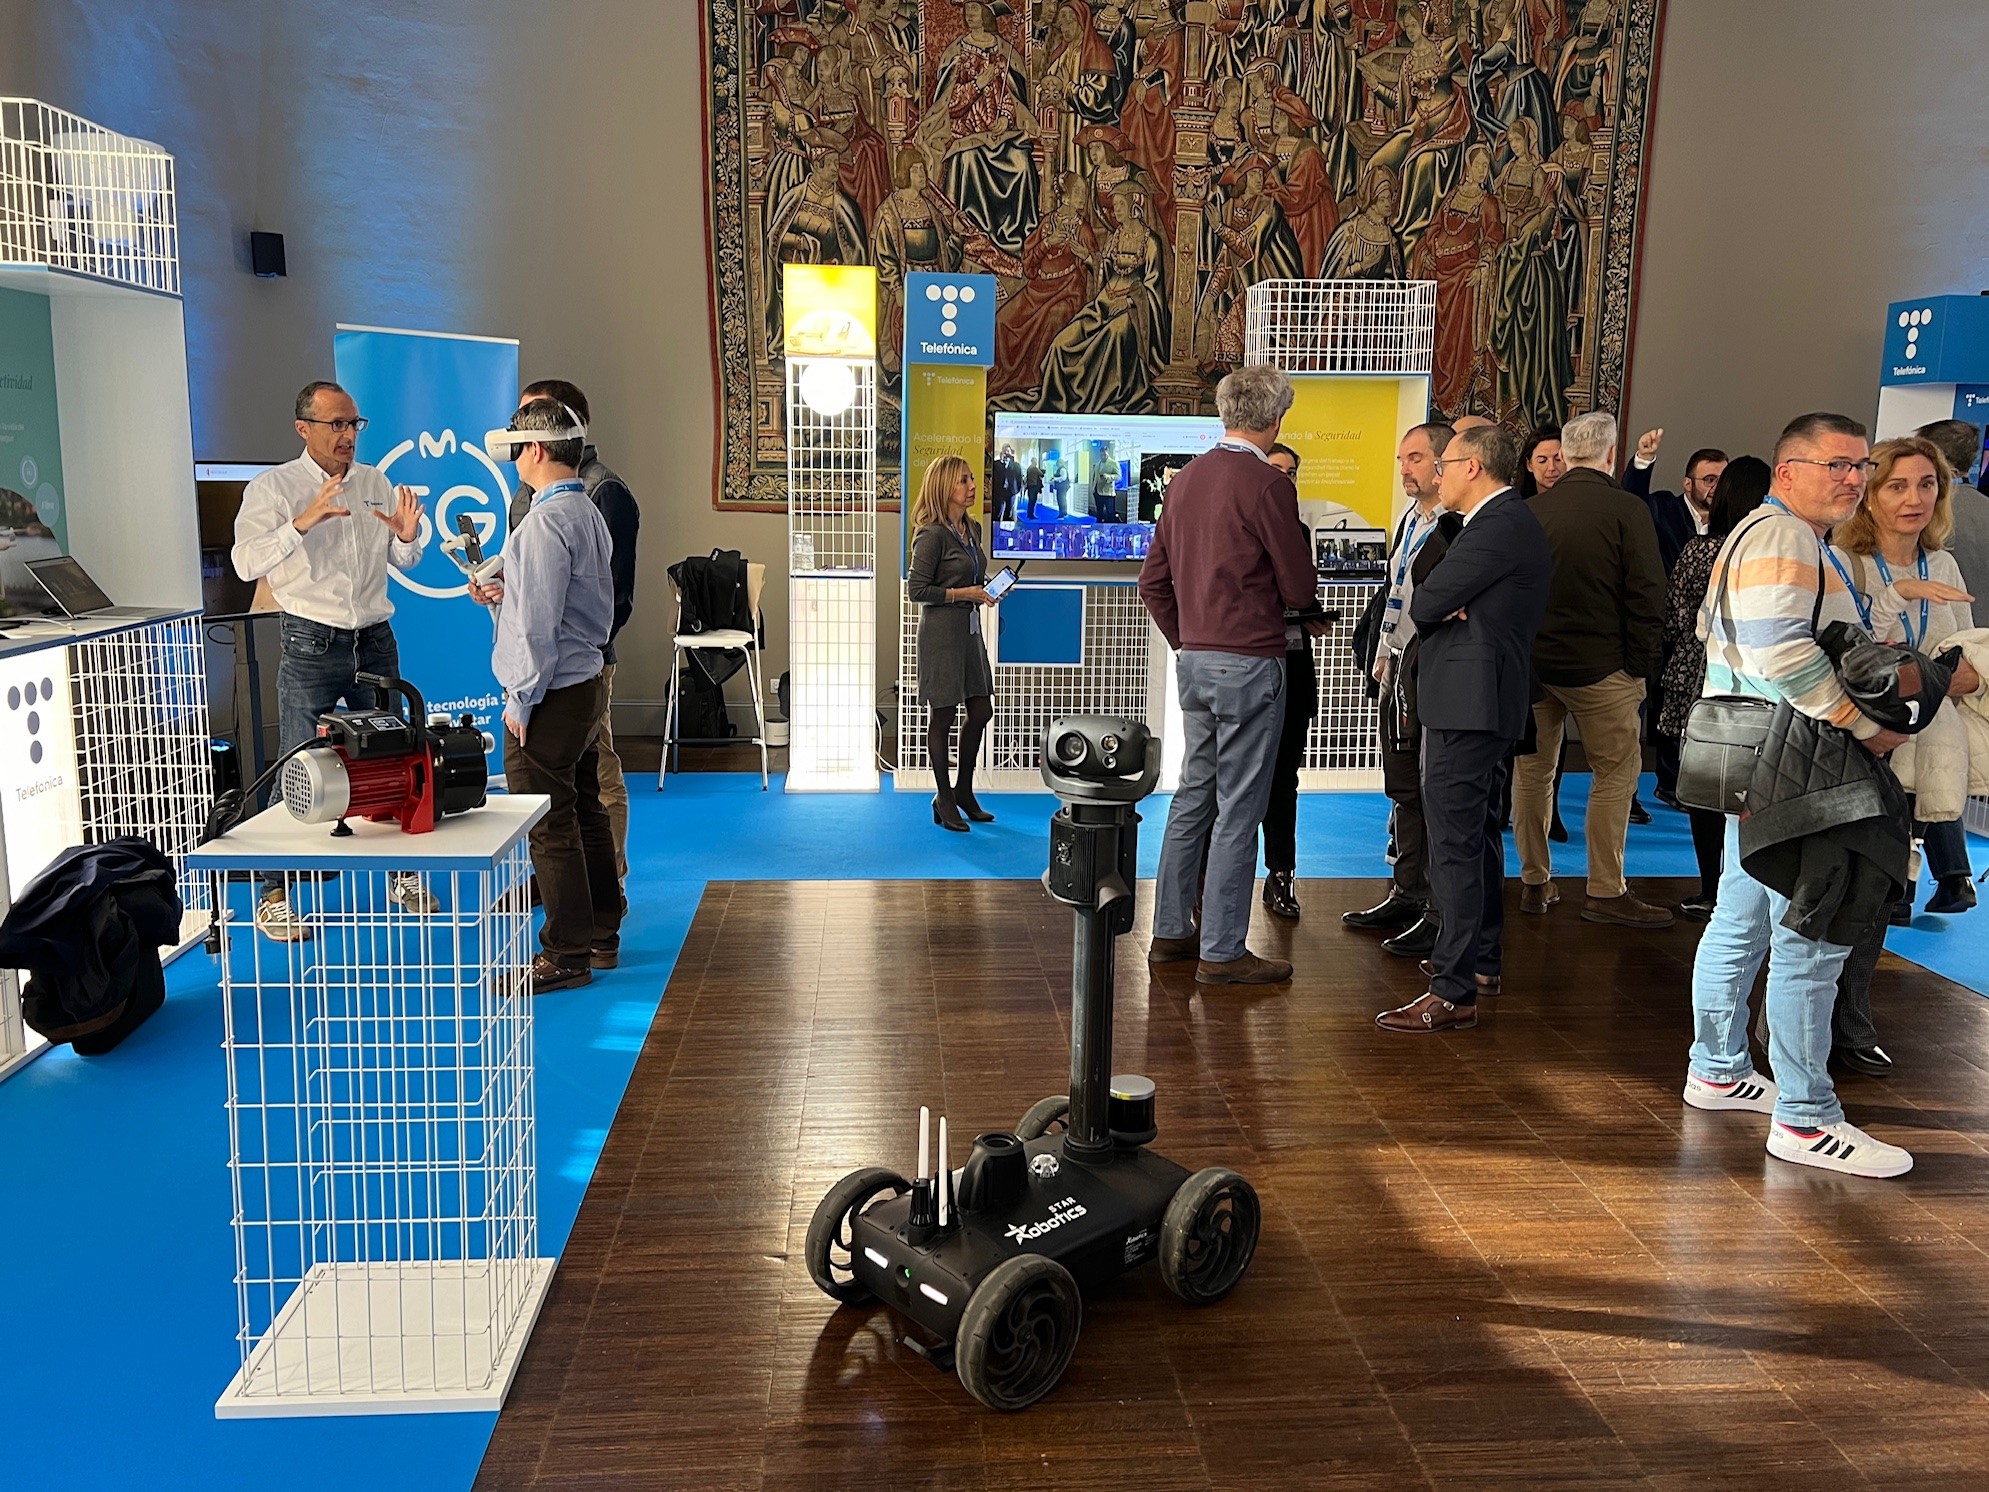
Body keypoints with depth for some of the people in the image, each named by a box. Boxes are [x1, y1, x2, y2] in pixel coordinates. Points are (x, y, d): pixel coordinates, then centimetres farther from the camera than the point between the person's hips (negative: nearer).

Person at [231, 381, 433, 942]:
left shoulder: (376, 483, 10)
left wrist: (407, 536, -6)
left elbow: (405, 562, 17)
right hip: (312, 644, -5)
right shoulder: (273, 487, -5)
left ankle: (404, 876, 24)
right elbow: (246, 562, -19)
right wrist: (302, 522, -32)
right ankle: (273, 897, 4)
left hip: (376, 641, 5)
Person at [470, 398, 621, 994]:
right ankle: (603, 935, 26)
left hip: (552, 694, -10)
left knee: (551, 825, -2)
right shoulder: (589, 513, 12)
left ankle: (567, 954, 6)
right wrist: (507, 596, 14)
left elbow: (540, 624, -21)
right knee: (586, 813, 16)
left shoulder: (545, 522, -19)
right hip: (589, 681, 10)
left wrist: (521, 701, -15)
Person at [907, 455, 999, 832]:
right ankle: (944, 799, 14)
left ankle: (963, 790, 28)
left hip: (970, 629, 8)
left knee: (981, 711, 11)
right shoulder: (932, 535, -14)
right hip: (941, 632, -8)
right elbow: (916, 590, -16)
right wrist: (963, 593, -18)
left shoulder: (973, 529, 11)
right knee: (942, 716, 2)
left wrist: (987, 589, 4)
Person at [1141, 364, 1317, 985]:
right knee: (1238, 808, -1)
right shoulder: (1267, 485, -13)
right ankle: (1222, 952, 5)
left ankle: (1170, 931, 24)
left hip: (1193, 660, 7)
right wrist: (1281, 591, 13)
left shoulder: (1185, 479, 9)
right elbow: (1300, 588, -9)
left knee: (1193, 795, 16)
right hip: (1250, 662, -7)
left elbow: (1153, 580, 13)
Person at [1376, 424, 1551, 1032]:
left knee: (1454, 844, -10)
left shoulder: (1498, 527, -16)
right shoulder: (1510, 522, 18)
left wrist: (1431, 606, 4)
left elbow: (1426, 602, -17)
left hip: (1467, 705, -11)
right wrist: (1445, 608, -6)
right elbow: (1429, 603, 15)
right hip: (1484, 703, 11)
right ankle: (1482, 959, 34)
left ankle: (1453, 993, -8)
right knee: (1480, 833, 20)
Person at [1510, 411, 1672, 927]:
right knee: (1617, 772, 5)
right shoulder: (1628, 511, -9)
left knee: (1533, 770, 13)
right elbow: (1646, 596, -10)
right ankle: (1606, 893, 4)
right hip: (1598, 665, -4)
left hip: (1531, 661, 5)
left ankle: (1534, 883, 20)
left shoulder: (1531, 510, 3)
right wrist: (1641, 666, -2)